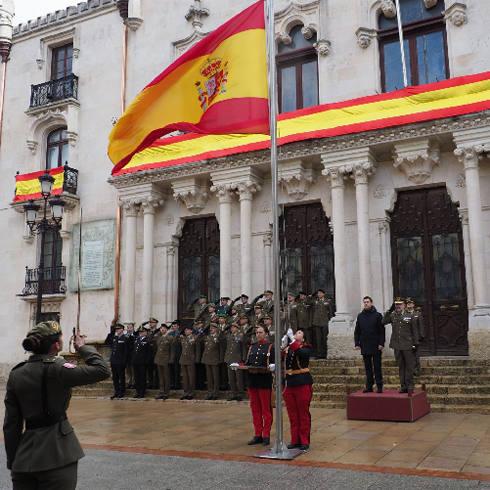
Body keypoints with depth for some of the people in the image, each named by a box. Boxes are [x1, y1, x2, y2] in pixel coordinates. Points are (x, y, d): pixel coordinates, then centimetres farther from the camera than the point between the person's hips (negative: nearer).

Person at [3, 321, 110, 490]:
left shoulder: (16, 375, 2)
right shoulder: (56, 369, -14)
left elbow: (11, 424, 5)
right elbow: (103, 370, -11)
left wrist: (13, 461, 13)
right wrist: (82, 347, 3)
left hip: (25, 453, 5)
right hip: (57, 452, -5)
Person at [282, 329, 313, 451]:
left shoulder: (306, 347, -2)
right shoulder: (287, 348, 10)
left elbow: (301, 353, -25)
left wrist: (292, 340, -26)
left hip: (303, 384, -4)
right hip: (289, 384, 4)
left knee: (303, 414, 4)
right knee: (292, 414, 10)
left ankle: (304, 441, 12)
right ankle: (295, 440, 20)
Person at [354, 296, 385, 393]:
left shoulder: (377, 315, -1)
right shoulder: (360, 316, 9)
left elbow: (382, 331, -4)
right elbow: (357, 331, 11)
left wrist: (381, 343, -11)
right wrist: (357, 343, 3)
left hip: (376, 346, -4)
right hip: (365, 346, 4)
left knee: (377, 367, 1)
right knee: (368, 367, 8)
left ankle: (379, 386, 6)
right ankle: (369, 386, 13)